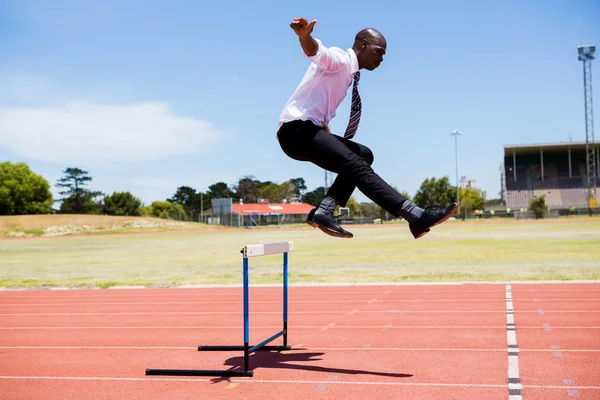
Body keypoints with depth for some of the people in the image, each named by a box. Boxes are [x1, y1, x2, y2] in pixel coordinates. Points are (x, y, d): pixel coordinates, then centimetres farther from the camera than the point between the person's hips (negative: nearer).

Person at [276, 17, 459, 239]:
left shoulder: (349, 74, 21)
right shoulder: (339, 58, -5)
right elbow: (316, 51, -28)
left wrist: (331, 144, 19)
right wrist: (304, 35, -51)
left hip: (310, 130, 10)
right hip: (296, 129, -10)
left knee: (363, 155, 13)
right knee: (356, 164, -23)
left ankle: (324, 210, -3)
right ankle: (416, 216, -32)